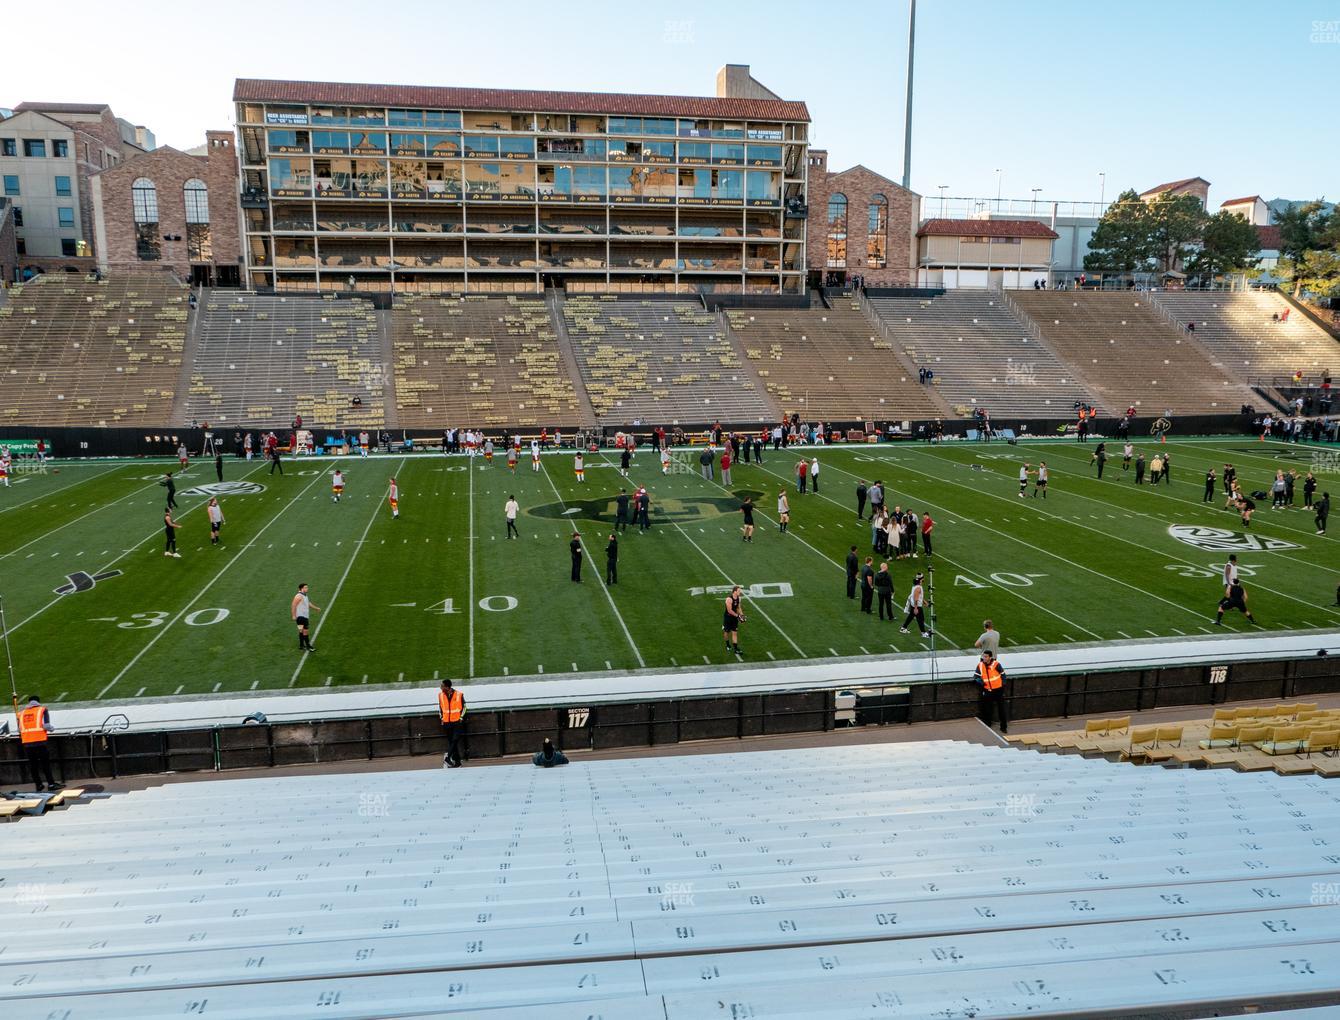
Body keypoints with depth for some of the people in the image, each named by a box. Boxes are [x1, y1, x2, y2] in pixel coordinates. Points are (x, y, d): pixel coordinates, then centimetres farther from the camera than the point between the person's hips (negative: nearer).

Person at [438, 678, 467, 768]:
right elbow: (440, 707, 14)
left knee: (455, 740, -16)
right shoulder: (440, 695, 1)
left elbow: (464, 707, 3)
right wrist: (441, 718, 7)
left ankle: (448, 757, -19)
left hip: (457, 722, -3)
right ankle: (457, 762, 10)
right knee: (451, 742, 5)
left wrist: (461, 717, -4)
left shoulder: (459, 695, -8)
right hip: (446, 723, 3)